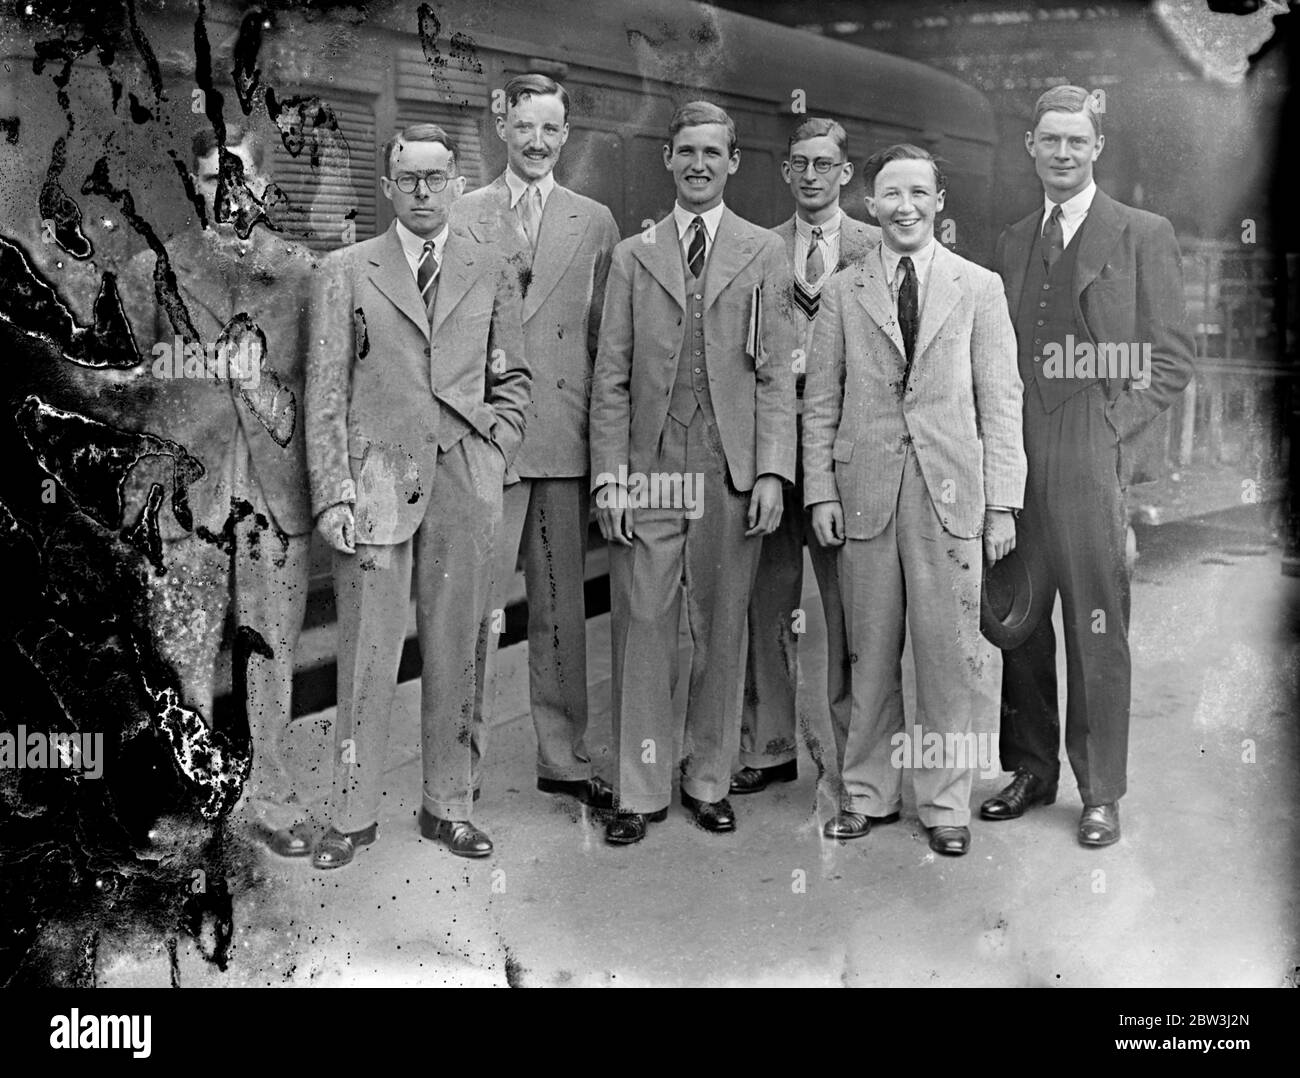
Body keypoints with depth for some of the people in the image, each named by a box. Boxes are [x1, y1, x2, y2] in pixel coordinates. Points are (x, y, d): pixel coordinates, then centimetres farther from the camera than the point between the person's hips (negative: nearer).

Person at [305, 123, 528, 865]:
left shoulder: (491, 269, 12)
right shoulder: (347, 272, 8)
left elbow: (514, 379, 14)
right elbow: (326, 389, 4)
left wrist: (494, 457, 1)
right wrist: (333, 489, -4)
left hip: (466, 479, 1)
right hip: (376, 477, -1)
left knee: (456, 648, 6)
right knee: (368, 650, 0)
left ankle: (449, 805, 18)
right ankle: (356, 812, 10)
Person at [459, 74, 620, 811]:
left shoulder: (596, 224, 11)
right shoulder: (461, 217, 5)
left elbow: (606, 341, 10)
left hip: (565, 437, 2)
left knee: (562, 605, 10)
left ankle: (564, 757, 20)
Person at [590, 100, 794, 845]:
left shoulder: (764, 253, 8)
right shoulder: (633, 256, 11)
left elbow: (776, 373, 3)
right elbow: (612, 378, 7)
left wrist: (771, 472, -7)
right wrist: (610, 476, -2)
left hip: (732, 472, 0)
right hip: (649, 472, 1)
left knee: (723, 629, 5)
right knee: (643, 628, 1)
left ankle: (709, 780, 19)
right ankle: (641, 790, 11)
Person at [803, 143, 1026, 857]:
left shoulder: (979, 288, 7)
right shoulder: (842, 292, 9)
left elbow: (1001, 401, 5)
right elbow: (820, 402, 10)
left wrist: (1002, 502, -1)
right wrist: (819, 490, 0)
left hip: (950, 490, -1)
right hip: (864, 490, 1)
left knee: (949, 655, 2)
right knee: (869, 655, 6)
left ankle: (944, 803, 14)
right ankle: (867, 795, 19)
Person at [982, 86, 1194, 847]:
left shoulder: (1143, 236, 1)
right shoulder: (1013, 241, 16)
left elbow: (1173, 358, -1)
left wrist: (1113, 423, -10)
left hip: (1091, 463, -5)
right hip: (1014, 461, 5)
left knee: (1097, 629, 0)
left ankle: (1101, 792, 12)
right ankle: (1032, 770, 24)